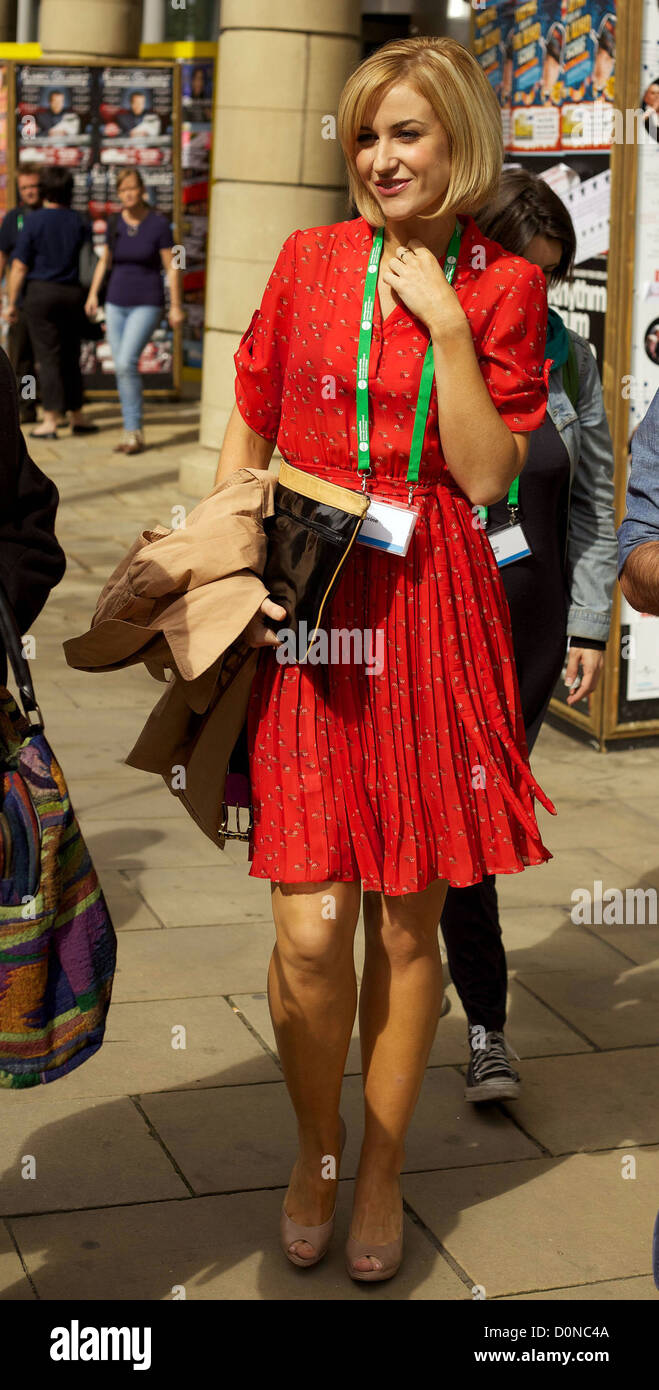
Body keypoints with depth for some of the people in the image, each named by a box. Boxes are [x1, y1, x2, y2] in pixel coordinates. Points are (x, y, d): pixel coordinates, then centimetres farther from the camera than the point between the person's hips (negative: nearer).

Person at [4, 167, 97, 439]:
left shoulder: (34, 221, -7)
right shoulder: (79, 221, 2)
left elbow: (20, 266, -8)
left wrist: (12, 303, -1)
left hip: (41, 293, -3)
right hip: (73, 294, 3)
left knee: (48, 357, -2)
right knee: (70, 357, 14)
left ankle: (50, 421, -6)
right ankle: (77, 417, 18)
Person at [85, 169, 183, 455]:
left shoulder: (158, 224, -8)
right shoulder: (114, 224, 5)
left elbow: (171, 268, -6)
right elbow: (104, 261, 17)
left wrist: (176, 306, -8)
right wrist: (93, 294, 8)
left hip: (146, 305, -5)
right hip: (116, 304, 5)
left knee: (126, 363, -19)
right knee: (122, 369, 4)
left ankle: (135, 432, -9)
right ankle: (131, 433, 12)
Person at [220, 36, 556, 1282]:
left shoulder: (501, 287, 3)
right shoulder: (310, 259, 6)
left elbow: (488, 476, -4)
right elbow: (247, 432, 12)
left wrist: (446, 325, -10)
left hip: (431, 618, 0)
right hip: (303, 616, 0)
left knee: (407, 924, 8)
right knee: (309, 934, -4)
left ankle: (381, 1171, 29)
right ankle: (314, 1148, 24)